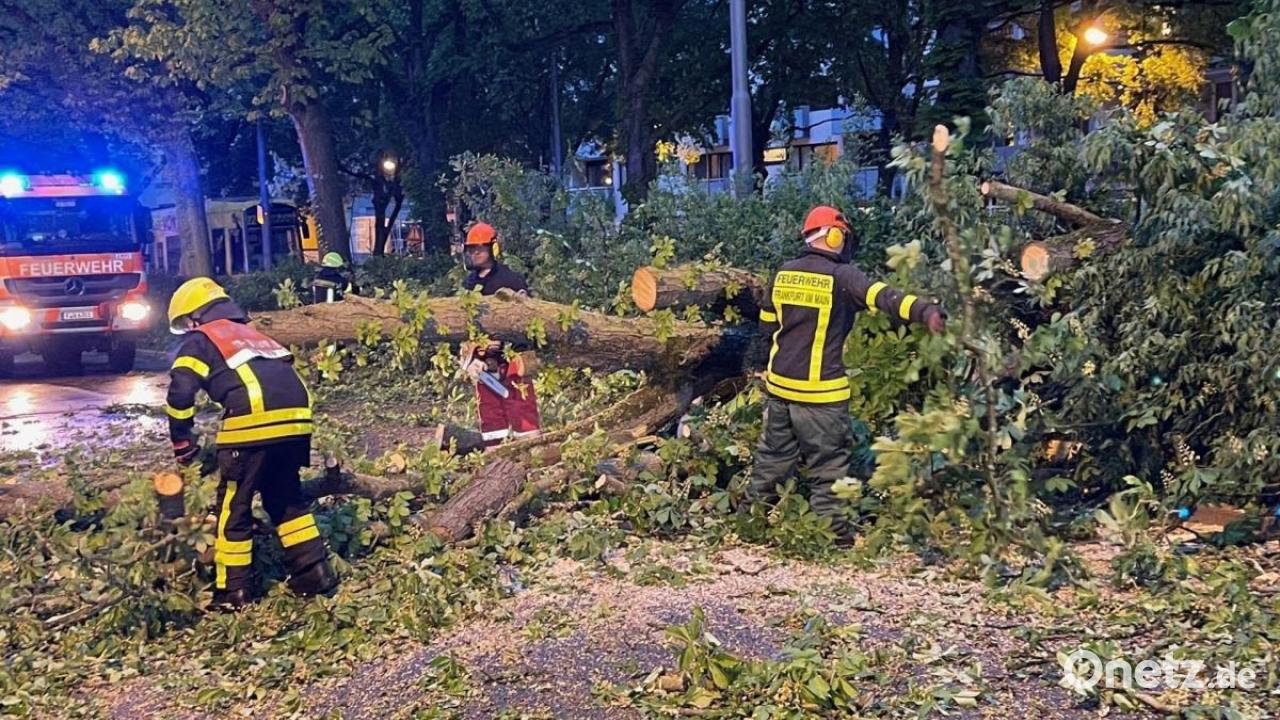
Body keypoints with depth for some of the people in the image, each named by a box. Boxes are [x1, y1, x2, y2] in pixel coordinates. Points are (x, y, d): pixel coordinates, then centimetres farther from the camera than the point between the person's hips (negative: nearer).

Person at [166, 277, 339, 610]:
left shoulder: (200, 339, 15)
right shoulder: (251, 334, 34)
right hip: (296, 416, 6)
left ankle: (233, 591, 14)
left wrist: (182, 442, 11)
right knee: (286, 497, 23)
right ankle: (314, 572, 20)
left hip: (253, 420, -6)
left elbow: (180, 392, 0)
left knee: (233, 507, 8)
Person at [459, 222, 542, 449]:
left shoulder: (512, 280, -6)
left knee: (522, 410, -7)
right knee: (489, 413, 10)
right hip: (483, 363, 7)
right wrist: (468, 358, 3)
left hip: (511, 358, -7)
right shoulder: (468, 285, 14)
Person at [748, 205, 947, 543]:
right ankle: (833, 532, 9)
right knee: (828, 464, 4)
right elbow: (883, 297, -29)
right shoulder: (842, 276, -12)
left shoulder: (783, 274, 6)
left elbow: (767, 326, 14)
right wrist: (925, 311, -41)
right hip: (819, 390, -6)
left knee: (773, 455, 20)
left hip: (779, 384, 6)